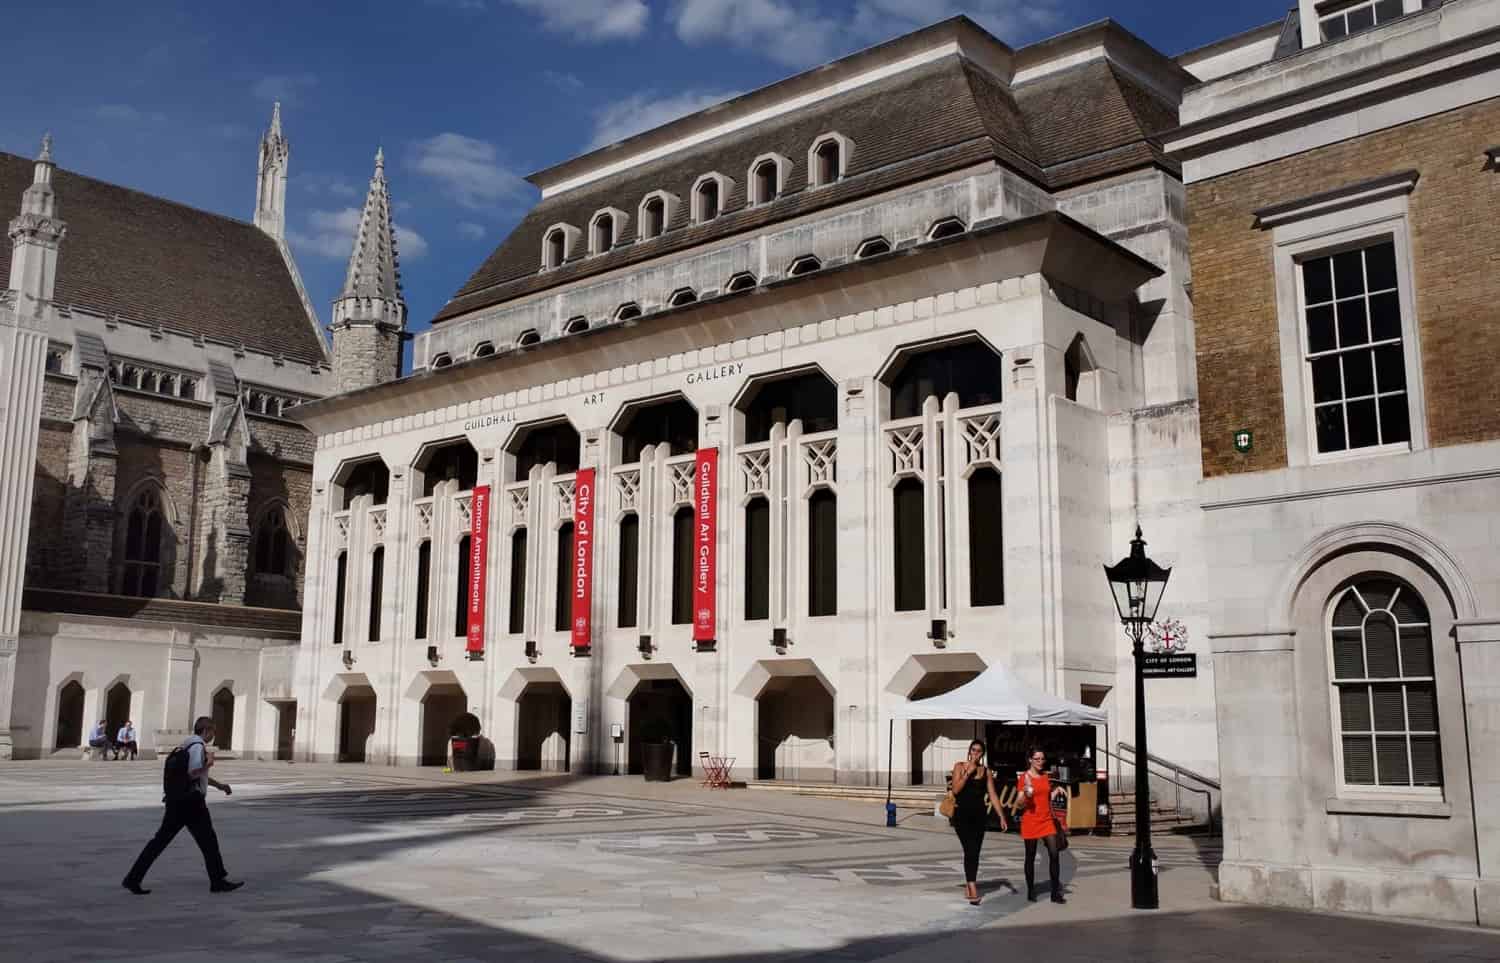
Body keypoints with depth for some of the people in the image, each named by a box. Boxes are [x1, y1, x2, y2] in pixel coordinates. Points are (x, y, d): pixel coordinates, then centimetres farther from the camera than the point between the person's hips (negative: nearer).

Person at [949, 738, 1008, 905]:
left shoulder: (986, 771, 7)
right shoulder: (960, 766, 0)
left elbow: (993, 796, 7)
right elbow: (956, 790, -11)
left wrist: (1002, 817, 0)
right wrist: (968, 772, -16)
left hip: (979, 815, 4)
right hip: (962, 815, -3)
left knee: (975, 853, 7)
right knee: (970, 851, -15)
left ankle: (968, 887, 20)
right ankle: (973, 890, -21)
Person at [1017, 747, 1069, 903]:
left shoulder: (1046, 777, 11)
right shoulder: (1024, 778, -7)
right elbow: (1019, 805, -9)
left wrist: (1057, 791, 7)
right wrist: (1026, 793, -28)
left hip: (1047, 820, 5)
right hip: (1030, 821, -5)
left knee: (1054, 854, -6)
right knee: (1031, 857, 4)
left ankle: (1056, 892, -3)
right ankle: (1031, 891, 15)